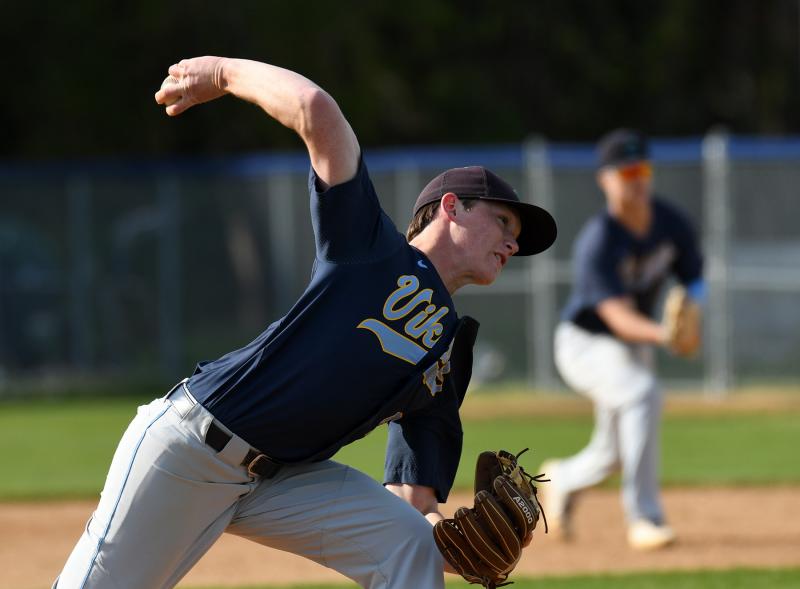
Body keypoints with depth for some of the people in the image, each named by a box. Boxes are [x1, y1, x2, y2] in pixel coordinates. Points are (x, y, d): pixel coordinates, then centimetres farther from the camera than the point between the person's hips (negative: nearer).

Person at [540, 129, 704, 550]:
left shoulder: (670, 223, -10)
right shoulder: (597, 243, -28)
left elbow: (694, 280, 1)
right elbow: (618, 317, -35)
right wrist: (661, 334, -56)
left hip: (634, 345, 7)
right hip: (585, 342, -7)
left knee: (613, 456, 15)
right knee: (643, 394, -34)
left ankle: (563, 480, 50)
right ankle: (644, 517, -29)